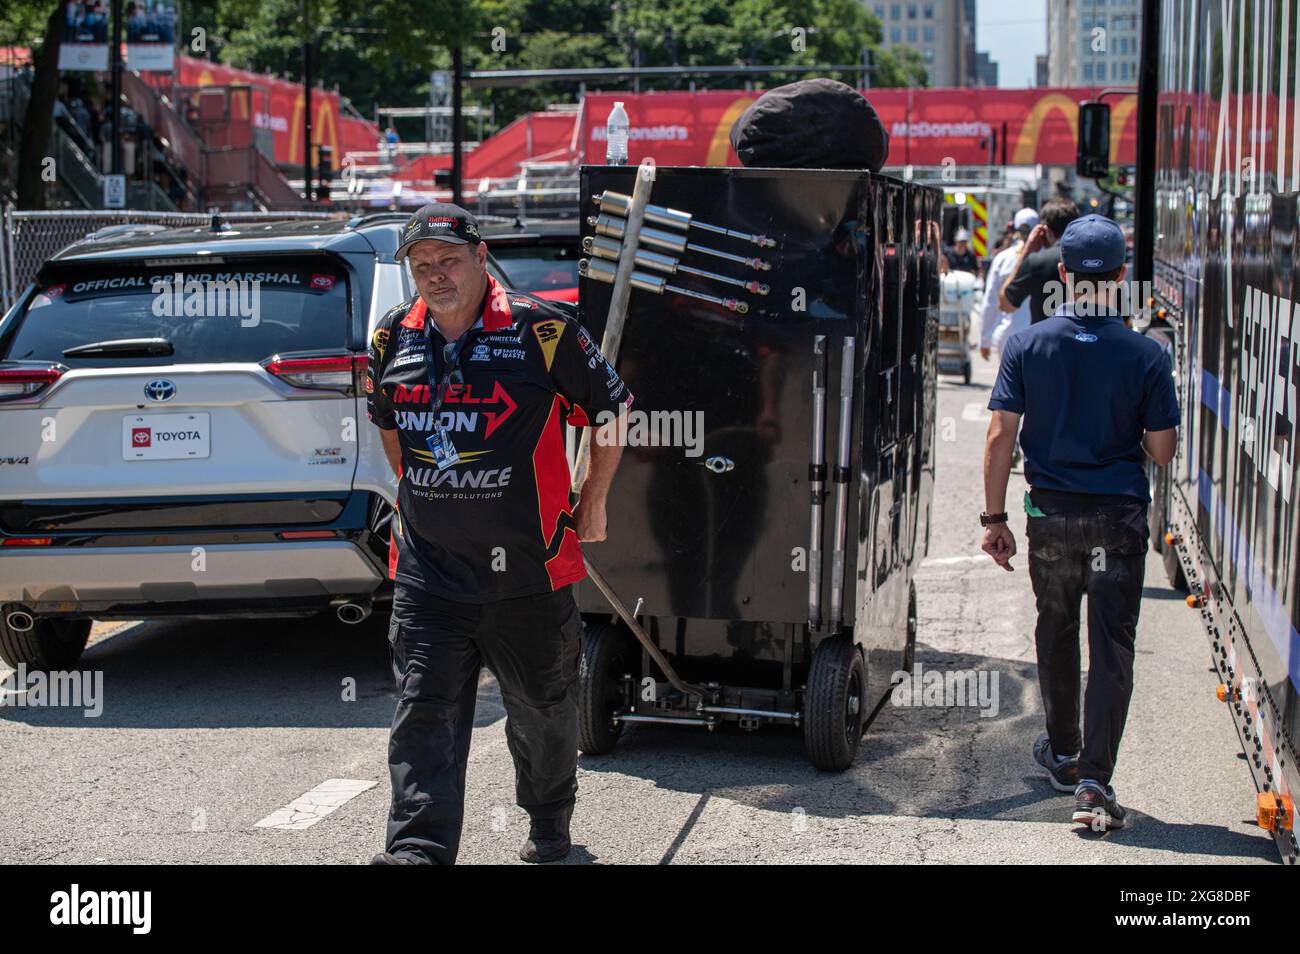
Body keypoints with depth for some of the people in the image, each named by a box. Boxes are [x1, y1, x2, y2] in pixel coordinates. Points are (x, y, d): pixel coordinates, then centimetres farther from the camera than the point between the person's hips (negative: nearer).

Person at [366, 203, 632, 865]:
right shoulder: (392, 341, 5)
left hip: (525, 568, -2)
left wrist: (593, 501, 9)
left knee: (542, 709, 14)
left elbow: (612, 409, 3)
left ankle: (550, 826, 37)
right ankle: (417, 851, -5)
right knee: (423, 713, -5)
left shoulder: (544, 333, -10)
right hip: (427, 570, 3)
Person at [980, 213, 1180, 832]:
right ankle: (1093, 783, -6)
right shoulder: (1146, 356, -8)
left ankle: (1063, 753, 36)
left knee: (1056, 632, 21)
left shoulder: (1027, 345, -5)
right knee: (1111, 649, 1)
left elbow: (1000, 437, -6)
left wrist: (993, 517, 2)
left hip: (1051, 514, 2)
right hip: (1119, 518, -2)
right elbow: (1162, 451, -4)